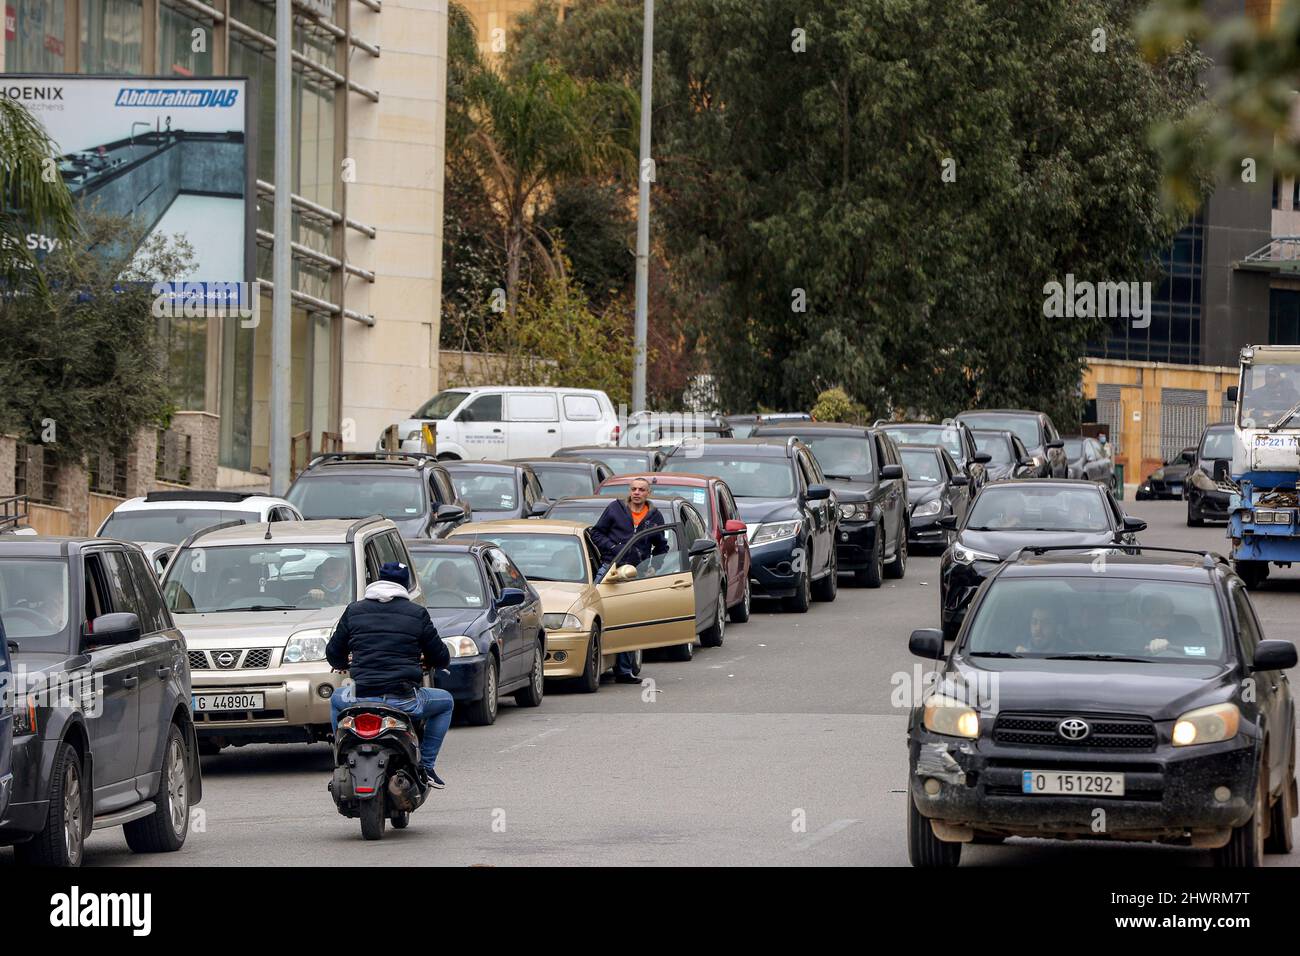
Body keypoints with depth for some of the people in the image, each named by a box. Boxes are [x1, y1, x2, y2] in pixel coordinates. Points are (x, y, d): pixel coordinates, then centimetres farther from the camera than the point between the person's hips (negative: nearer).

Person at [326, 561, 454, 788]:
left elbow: (333, 653, 15)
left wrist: (343, 664, 40)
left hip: (362, 699, 2)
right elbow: (441, 657, 9)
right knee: (445, 702, 27)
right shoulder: (416, 614, 3)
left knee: (336, 699, 36)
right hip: (405, 701, -2)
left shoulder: (354, 610, 8)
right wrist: (429, 661, 34)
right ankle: (425, 765, 18)